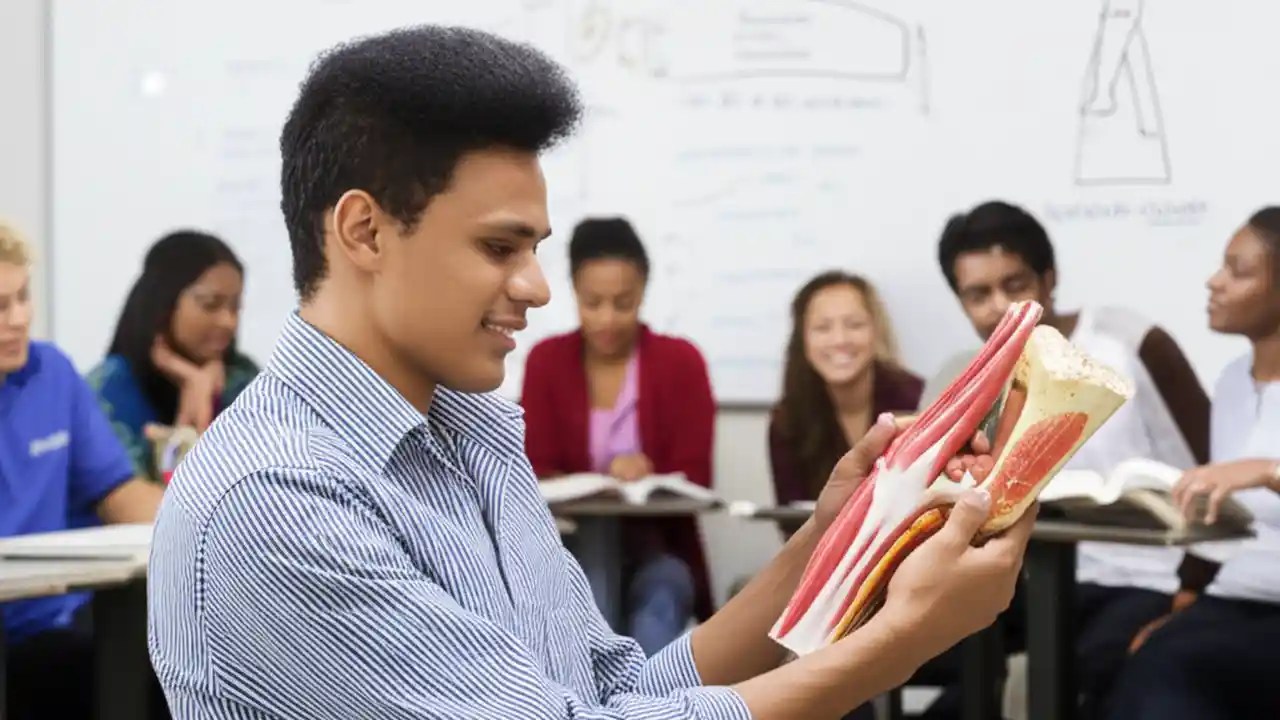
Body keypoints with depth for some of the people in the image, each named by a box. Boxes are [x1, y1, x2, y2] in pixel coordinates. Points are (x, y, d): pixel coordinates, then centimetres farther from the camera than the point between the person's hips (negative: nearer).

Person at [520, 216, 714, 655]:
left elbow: (694, 481, -5)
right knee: (593, 562, -34)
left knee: (660, 599, -32)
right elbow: (535, 474, -3)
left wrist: (646, 483, -27)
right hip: (573, 544, 0)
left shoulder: (681, 361, -2)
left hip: (658, 546, 0)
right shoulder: (546, 361, 2)